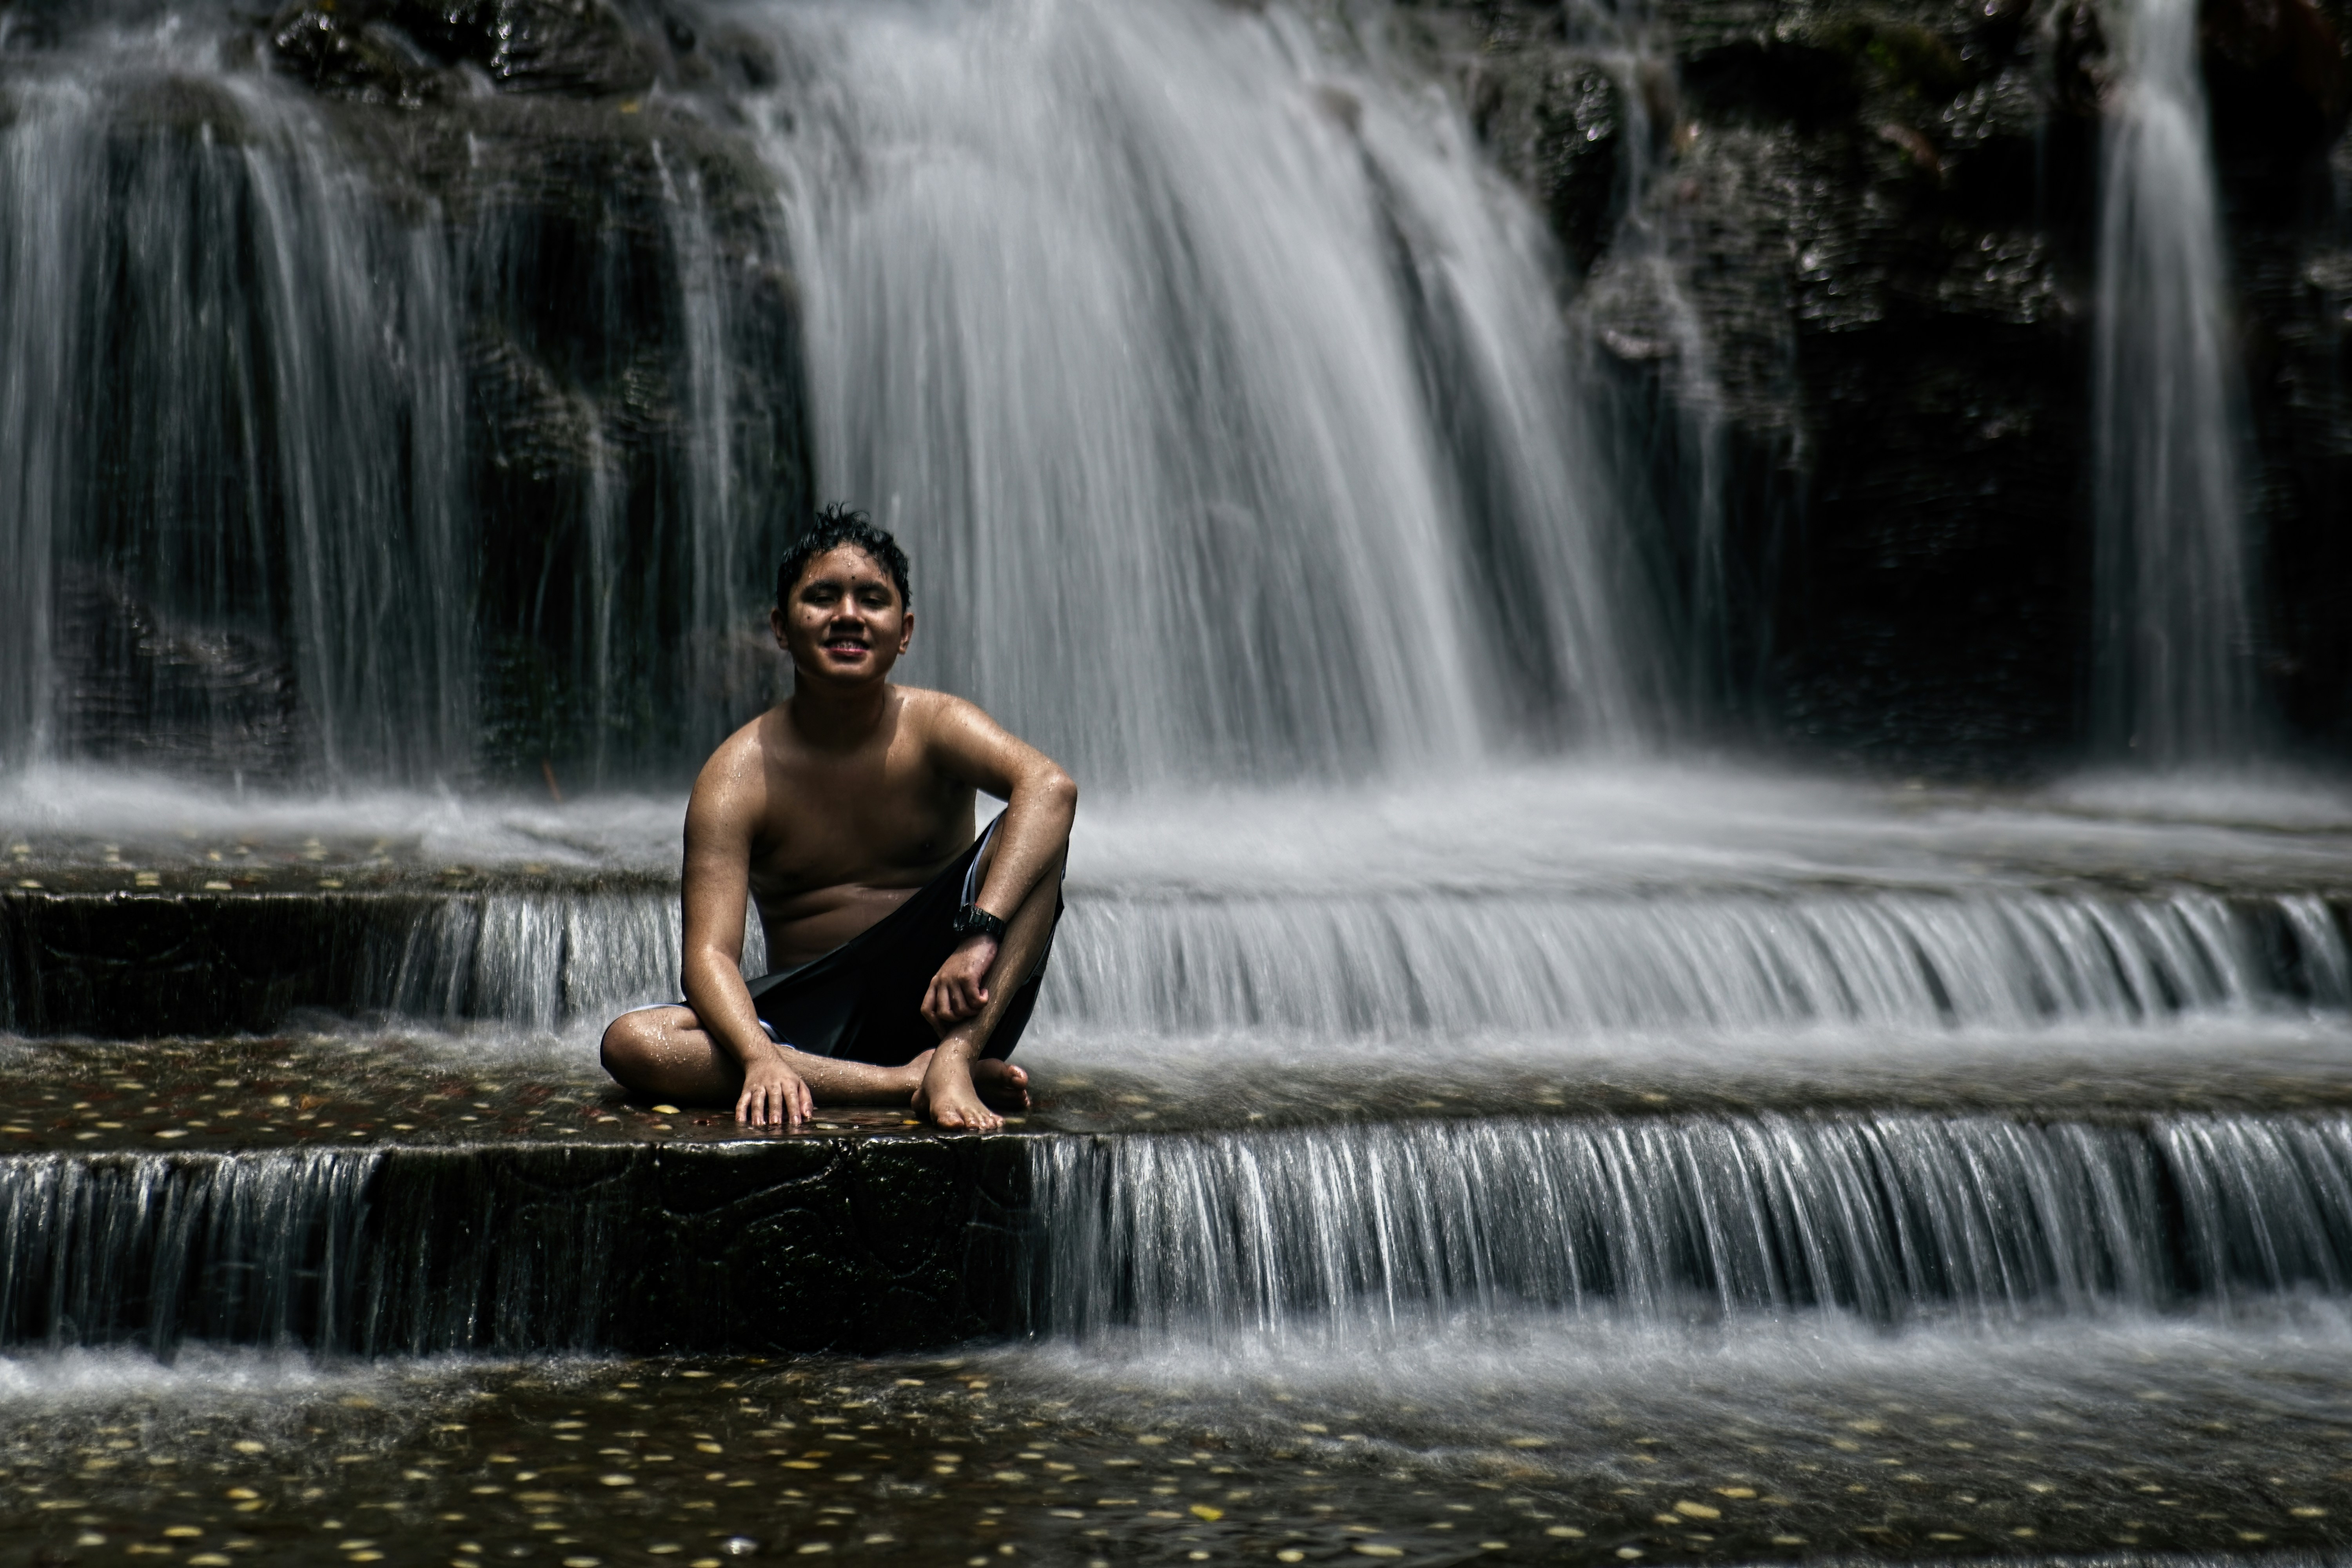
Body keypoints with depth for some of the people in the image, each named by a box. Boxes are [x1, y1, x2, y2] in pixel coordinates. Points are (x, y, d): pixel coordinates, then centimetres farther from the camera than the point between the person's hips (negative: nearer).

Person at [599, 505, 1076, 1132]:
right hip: (811, 1020, 1)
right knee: (631, 1043, -25)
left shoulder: (934, 725, -5)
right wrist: (760, 1057, -37)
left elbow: (1050, 788, -27)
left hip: (937, 1002, -1)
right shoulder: (739, 775, -6)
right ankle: (908, 1081, -29)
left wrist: (980, 934, -42)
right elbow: (710, 954, -15)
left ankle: (954, 1061, -34)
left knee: (1022, 838, -21)